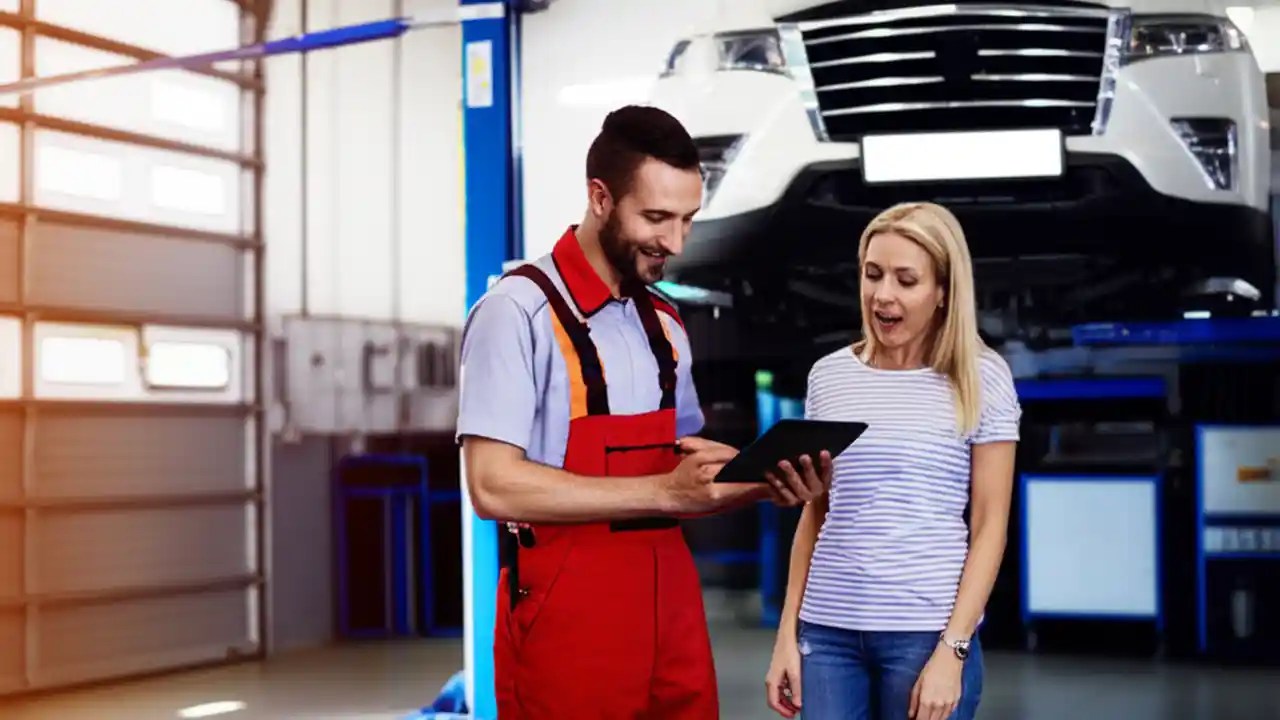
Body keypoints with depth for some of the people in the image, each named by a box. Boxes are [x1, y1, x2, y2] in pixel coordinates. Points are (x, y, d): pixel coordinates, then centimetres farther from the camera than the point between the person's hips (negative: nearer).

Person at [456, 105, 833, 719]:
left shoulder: (665, 325, 12)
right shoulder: (519, 310, -11)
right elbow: (494, 486, -19)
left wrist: (761, 485, -3)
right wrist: (664, 491, -21)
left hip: (671, 608, 7)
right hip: (567, 621, -7)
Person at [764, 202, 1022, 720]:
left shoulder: (981, 378, -2)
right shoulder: (828, 376, 7)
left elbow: (989, 526, -3)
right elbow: (814, 514, 12)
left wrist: (952, 649, -10)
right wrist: (787, 632, 8)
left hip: (926, 630, -3)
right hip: (828, 628, 3)